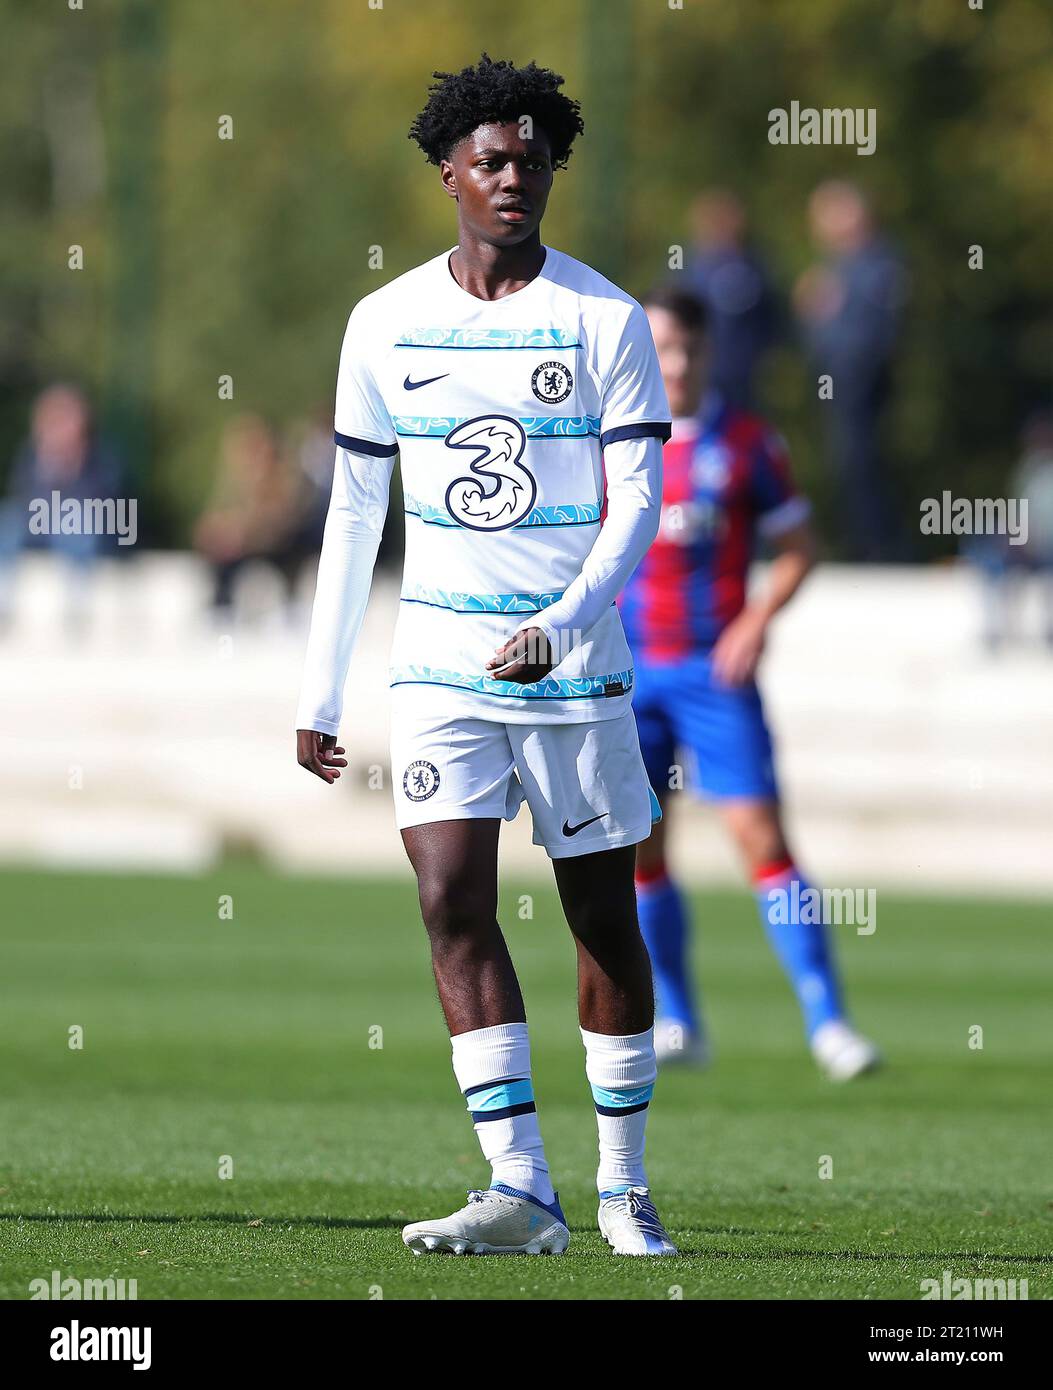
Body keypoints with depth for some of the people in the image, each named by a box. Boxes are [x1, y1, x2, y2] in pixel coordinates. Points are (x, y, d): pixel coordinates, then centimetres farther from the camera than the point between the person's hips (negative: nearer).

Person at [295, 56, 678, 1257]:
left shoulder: (605, 321, -3)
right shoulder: (386, 324, 5)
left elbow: (638, 499, -7)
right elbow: (354, 509, 11)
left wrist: (568, 619, -24)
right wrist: (318, 696, 10)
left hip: (575, 664, -1)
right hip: (441, 665, 1)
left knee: (604, 920, 5)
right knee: (453, 903, -13)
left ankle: (623, 1188, 18)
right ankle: (521, 1193, -16)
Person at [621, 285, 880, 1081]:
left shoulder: (746, 442, 0)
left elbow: (798, 546, 4)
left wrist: (759, 619, -11)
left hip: (716, 669, -2)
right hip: (628, 669, 2)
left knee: (762, 836, -10)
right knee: (637, 847, 3)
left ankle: (828, 1022, -10)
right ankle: (676, 1023, 16)